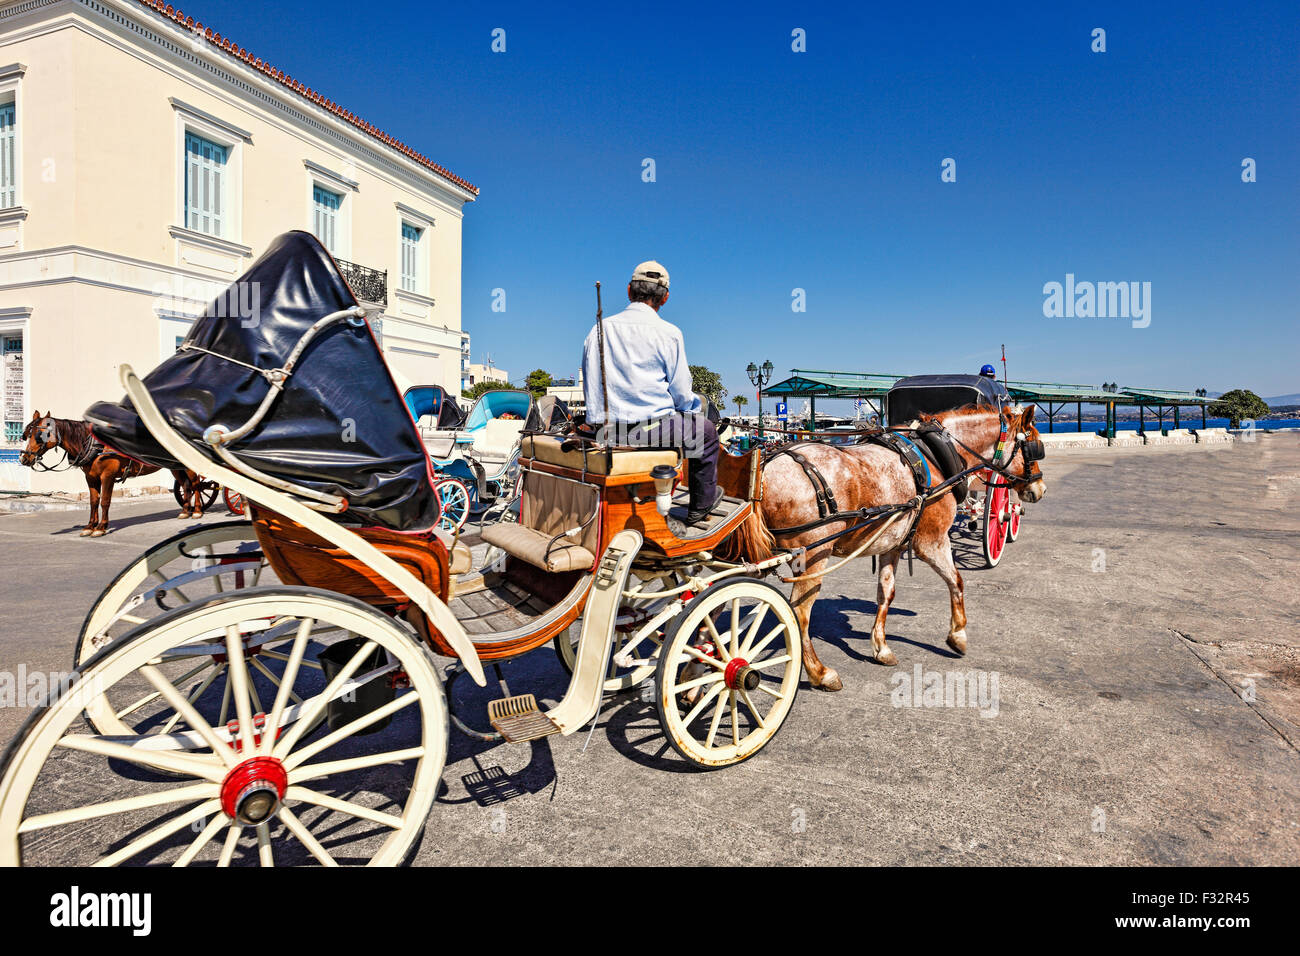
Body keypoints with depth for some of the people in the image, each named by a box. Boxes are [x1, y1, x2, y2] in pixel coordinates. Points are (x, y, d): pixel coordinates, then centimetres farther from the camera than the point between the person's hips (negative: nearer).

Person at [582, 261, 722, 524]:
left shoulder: (599, 329, 7)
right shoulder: (668, 333, -8)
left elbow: (589, 391, 13)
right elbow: (681, 394, -4)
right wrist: (696, 405, 19)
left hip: (601, 430, 6)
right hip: (646, 428, -6)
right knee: (705, 429, 21)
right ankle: (701, 506, 31)